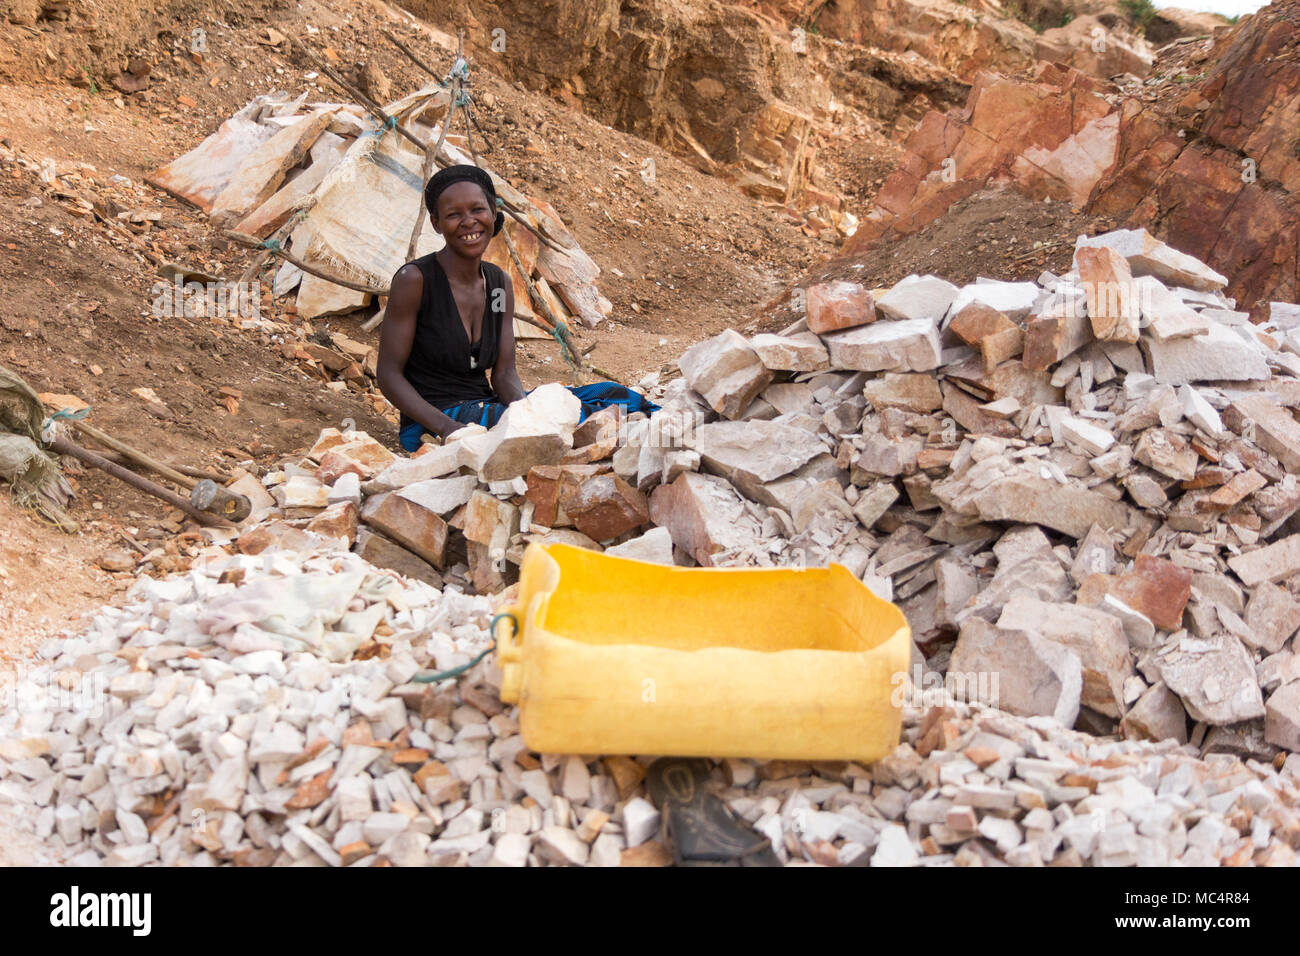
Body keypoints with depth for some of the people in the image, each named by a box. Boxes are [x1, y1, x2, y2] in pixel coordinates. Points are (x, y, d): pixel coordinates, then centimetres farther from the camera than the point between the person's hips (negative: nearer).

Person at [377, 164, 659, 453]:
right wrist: (446, 427, -25)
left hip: (486, 405, 7)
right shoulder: (414, 279, -11)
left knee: (607, 395, -8)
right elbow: (389, 374, -11)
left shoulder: (500, 283, 8)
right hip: (430, 425, -7)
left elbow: (505, 373, 4)